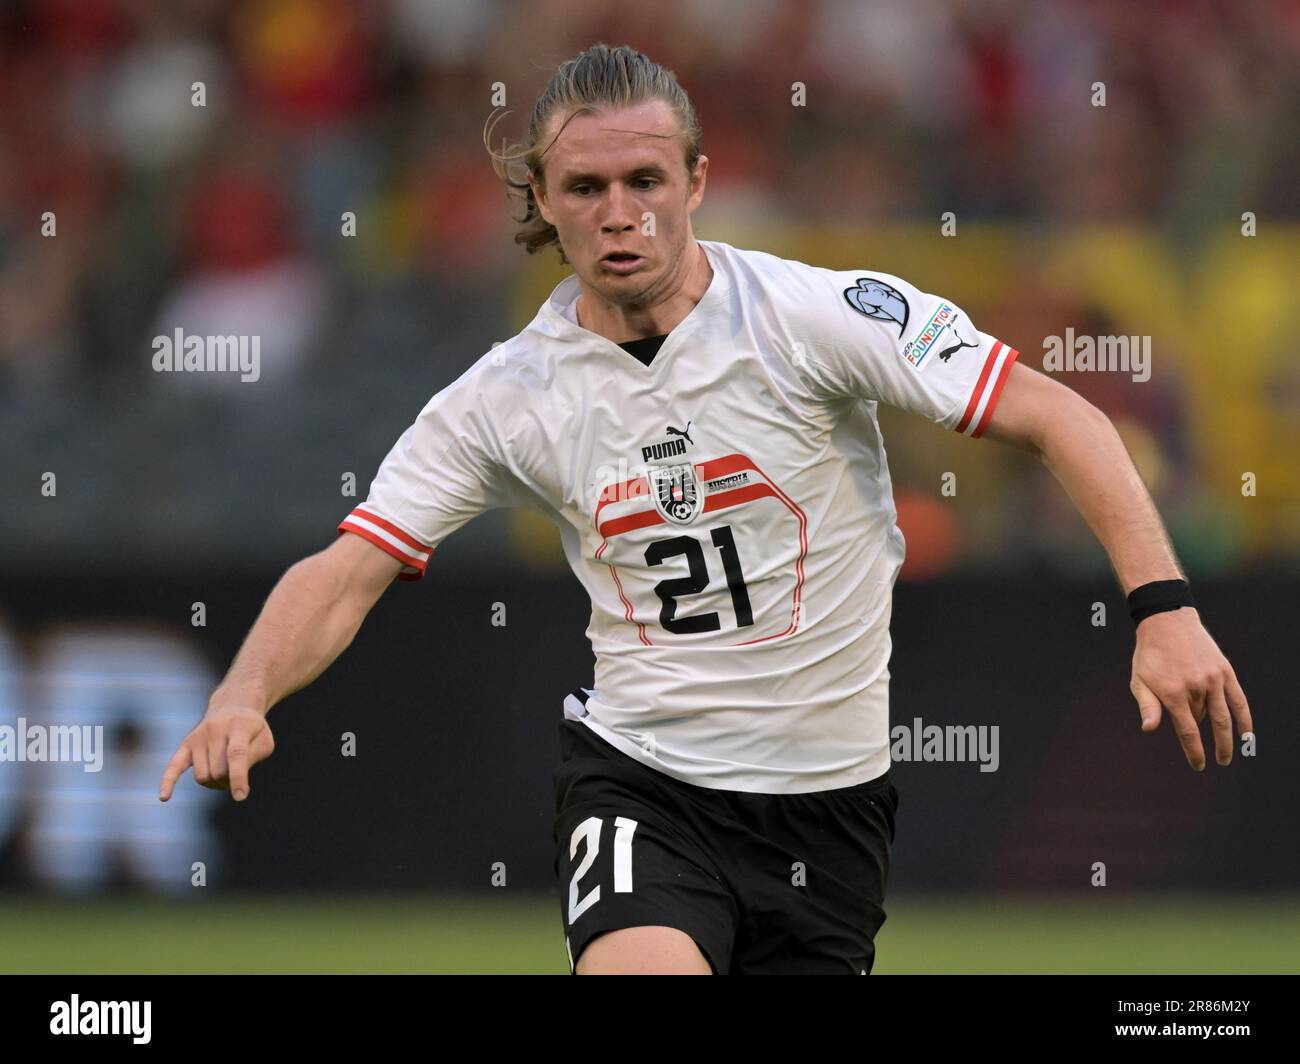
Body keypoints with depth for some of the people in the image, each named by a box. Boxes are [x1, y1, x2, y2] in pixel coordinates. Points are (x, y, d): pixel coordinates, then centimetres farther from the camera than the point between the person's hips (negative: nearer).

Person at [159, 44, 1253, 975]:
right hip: (640, 777, 0)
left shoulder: (821, 313, -11)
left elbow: (1061, 419, -11)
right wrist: (243, 697, -24)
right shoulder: (506, 395, -5)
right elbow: (346, 574, -4)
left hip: (832, 788, 0)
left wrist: (1164, 607, -23)